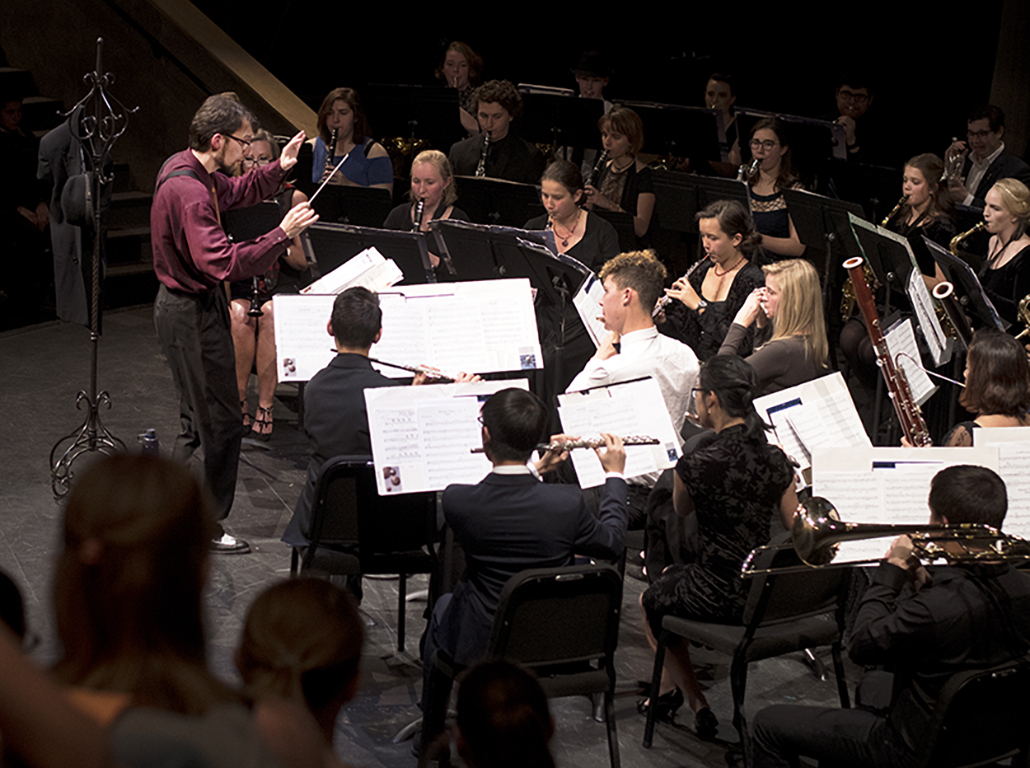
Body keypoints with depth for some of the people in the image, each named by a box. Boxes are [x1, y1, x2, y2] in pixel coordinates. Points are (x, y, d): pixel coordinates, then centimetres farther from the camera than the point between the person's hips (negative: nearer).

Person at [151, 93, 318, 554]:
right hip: (193, 314, -11)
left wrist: (278, 169, 10)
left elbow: (235, 193, 24)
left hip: (187, 307, 11)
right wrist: (282, 235, -32)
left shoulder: (188, 170, 5)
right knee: (220, 424, -1)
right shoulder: (188, 191, -27)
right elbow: (221, 264, -34)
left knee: (198, 419, 21)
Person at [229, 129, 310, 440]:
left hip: (282, 286, -1)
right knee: (240, 315, -33)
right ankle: (238, 403, -18)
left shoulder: (294, 199, 5)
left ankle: (265, 407, -25)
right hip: (240, 285, 1)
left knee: (271, 314, -34)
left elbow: (304, 261, 1)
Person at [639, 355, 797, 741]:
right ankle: (668, 688, 43)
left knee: (650, 601, 29)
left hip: (717, 597, -6)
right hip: (767, 594, 6)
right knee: (671, 575, 34)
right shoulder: (776, 460, -6)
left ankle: (698, 707, 34)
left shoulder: (698, 464, -21)